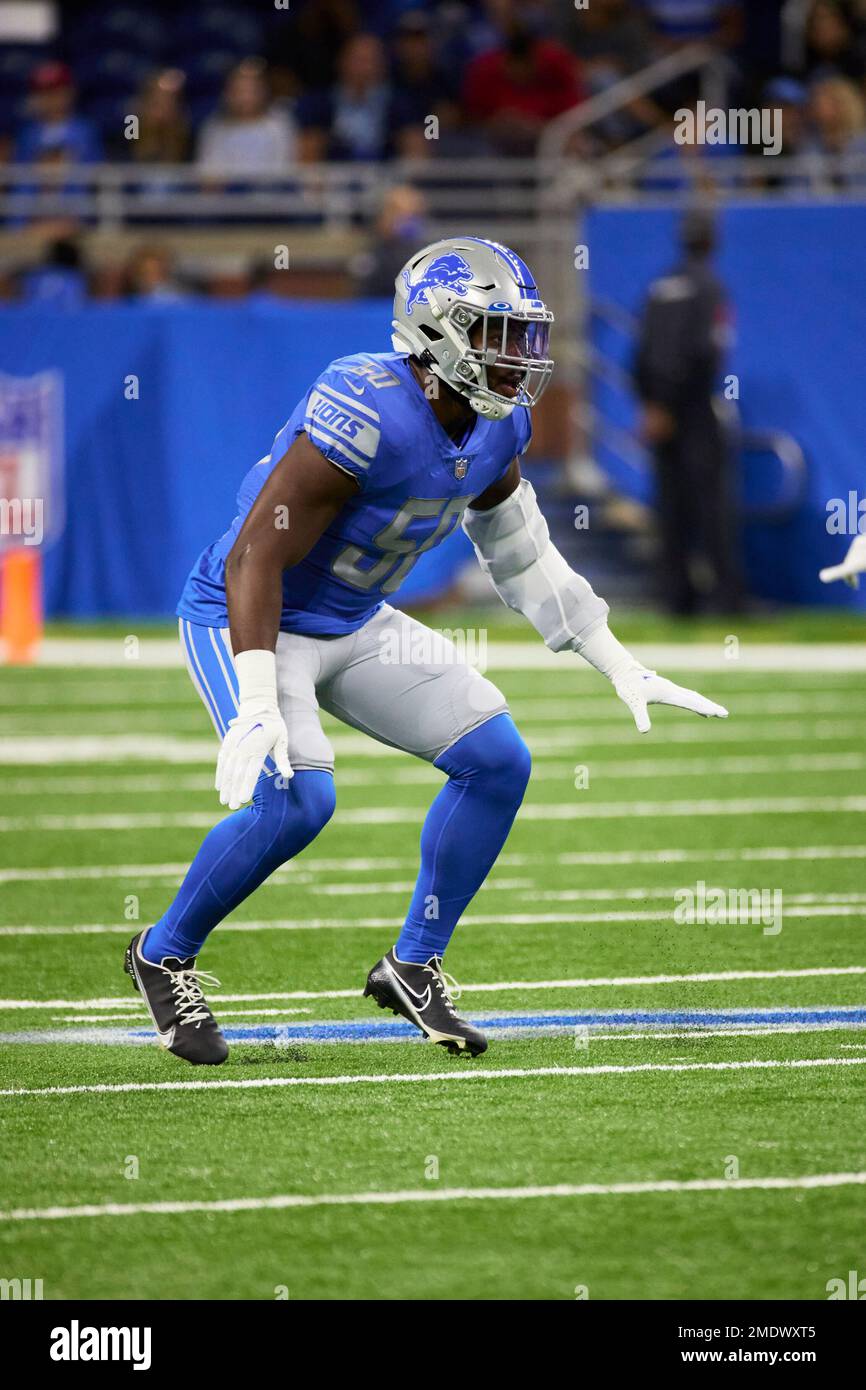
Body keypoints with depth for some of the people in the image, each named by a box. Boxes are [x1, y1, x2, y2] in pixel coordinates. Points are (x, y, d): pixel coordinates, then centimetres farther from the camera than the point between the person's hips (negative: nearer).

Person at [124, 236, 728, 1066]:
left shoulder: (495, 425, -5)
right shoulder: (367, 417, -31)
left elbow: (522, 558, 13)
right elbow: (255, 560, -29)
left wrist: (620, 668, 11)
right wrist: (256, 704, -37)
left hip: (357, 624, 8)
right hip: (250, 621, -8)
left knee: (497, 761, -2)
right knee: (295, 801, -26)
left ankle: (414, 964, 13)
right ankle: (164, 955, -1)